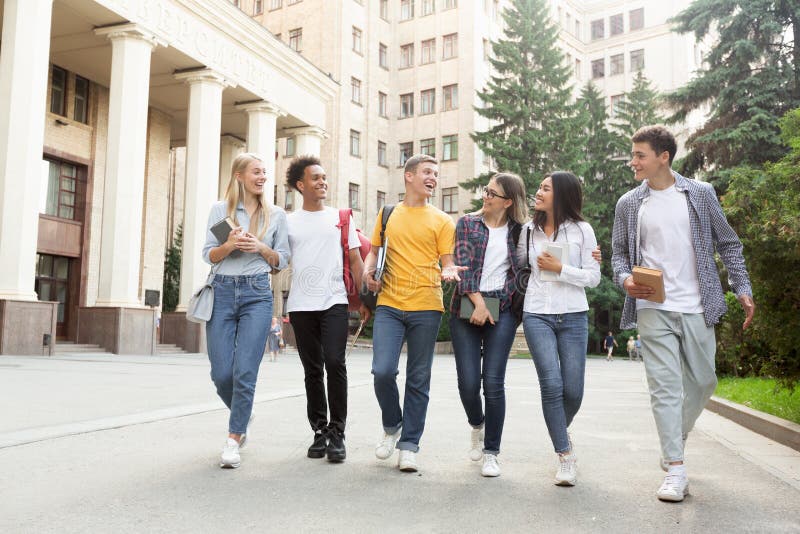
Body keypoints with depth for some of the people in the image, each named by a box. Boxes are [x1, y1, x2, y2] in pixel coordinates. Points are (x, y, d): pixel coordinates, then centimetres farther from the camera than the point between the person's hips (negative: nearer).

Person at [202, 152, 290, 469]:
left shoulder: (276, 215, 9)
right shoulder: (220, 209, 8)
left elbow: (282, 261, 9)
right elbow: (208, 255, 5)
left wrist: (262, 248, -9)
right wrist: (229, 245, -14)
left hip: (257, 294, -1)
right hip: (222, 291, 1)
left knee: (245, 371, -9)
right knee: (221, 374, 0)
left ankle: (233, 441, 1)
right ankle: (242, 417, 30)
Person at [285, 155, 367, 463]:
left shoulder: (341, 218, 10)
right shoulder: (289, 222, 11)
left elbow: (355, 259, 9)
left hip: (334, 302, -1)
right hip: (301, 305, 1)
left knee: (334, 363, -14)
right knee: (312, 370, 6)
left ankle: (337, 433, -5)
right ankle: (319, 431, 16)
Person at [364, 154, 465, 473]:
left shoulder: (442, 221, 8)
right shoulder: (388, 214, 13)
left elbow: (448, 262, 5)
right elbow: (374, 251, 19)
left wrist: (450, 271, -18)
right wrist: (368, 271, -2)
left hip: (426, 307, 0)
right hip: (389, 304, 1)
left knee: (418, 380, 3)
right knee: (382, 371, -12)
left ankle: (409, 445, 15)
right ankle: (392, 426, 16)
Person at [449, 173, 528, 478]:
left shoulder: (519, 230, 9)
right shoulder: (468, 223, 8)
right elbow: (464, 264, -3)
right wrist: (478, 303, -13)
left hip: (502, 309, 0)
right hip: (466, 307, 1)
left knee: (493, 382, -5)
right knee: (468, 382, -2)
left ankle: (491, 452, 8)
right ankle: (477, 426, 30)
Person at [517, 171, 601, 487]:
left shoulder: (581, 230, 1)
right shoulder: (529, 229, 8)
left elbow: (593, 277, -1)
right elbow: (518, 263, 24)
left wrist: (560, 269, -11)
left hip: (573, 317, -1)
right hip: (537, 315, 1)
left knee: (573, 390, 1)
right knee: (551, 384, -13)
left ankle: (560, 433, 34)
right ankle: (566, 455, -1)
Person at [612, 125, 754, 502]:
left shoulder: (700, 195, 3)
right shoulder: (629, 204, 4)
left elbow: (728, 244, 9)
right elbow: (619, 253, 12)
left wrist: (742, 289, 3)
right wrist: (625, 279, -8)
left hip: (697, 308, 1)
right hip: (653, 309, -1)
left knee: (702, 381, 11)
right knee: (665, 386, -6)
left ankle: (676, 440, 36)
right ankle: (675, 469, -2)